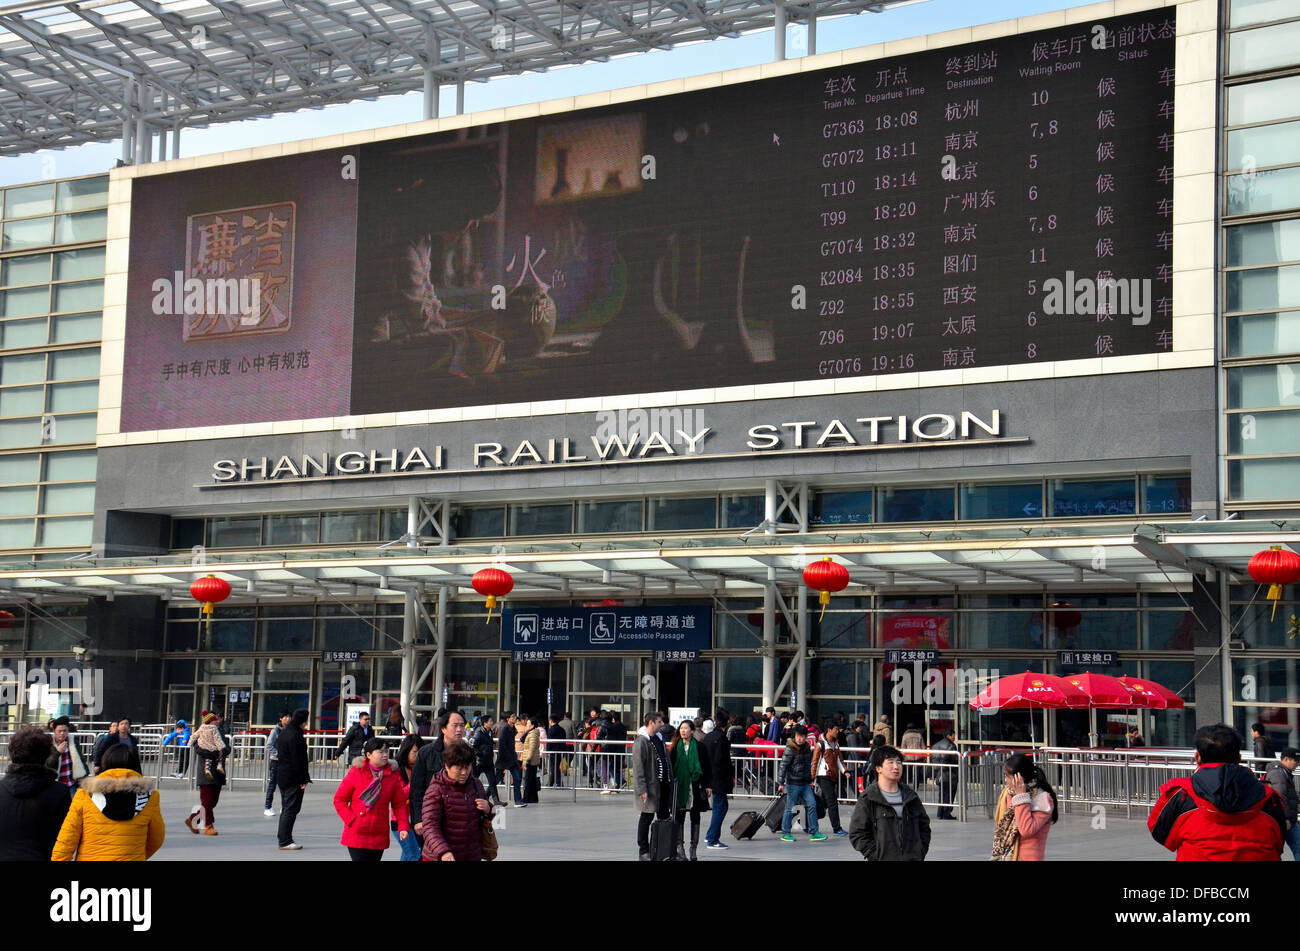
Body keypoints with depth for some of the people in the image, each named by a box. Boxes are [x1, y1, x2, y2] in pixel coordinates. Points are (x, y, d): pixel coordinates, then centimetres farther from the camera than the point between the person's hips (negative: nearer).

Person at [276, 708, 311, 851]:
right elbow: (298, 760, -19)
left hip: (281, 776, 10)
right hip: (293, 778, -10)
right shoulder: (295, 736, -18)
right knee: (291, 809, -5)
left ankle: (283, 839, 19)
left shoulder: (283, 733, 13)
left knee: (285, 809, 15)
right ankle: (285, 842, -5)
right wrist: (303, 780, -16)